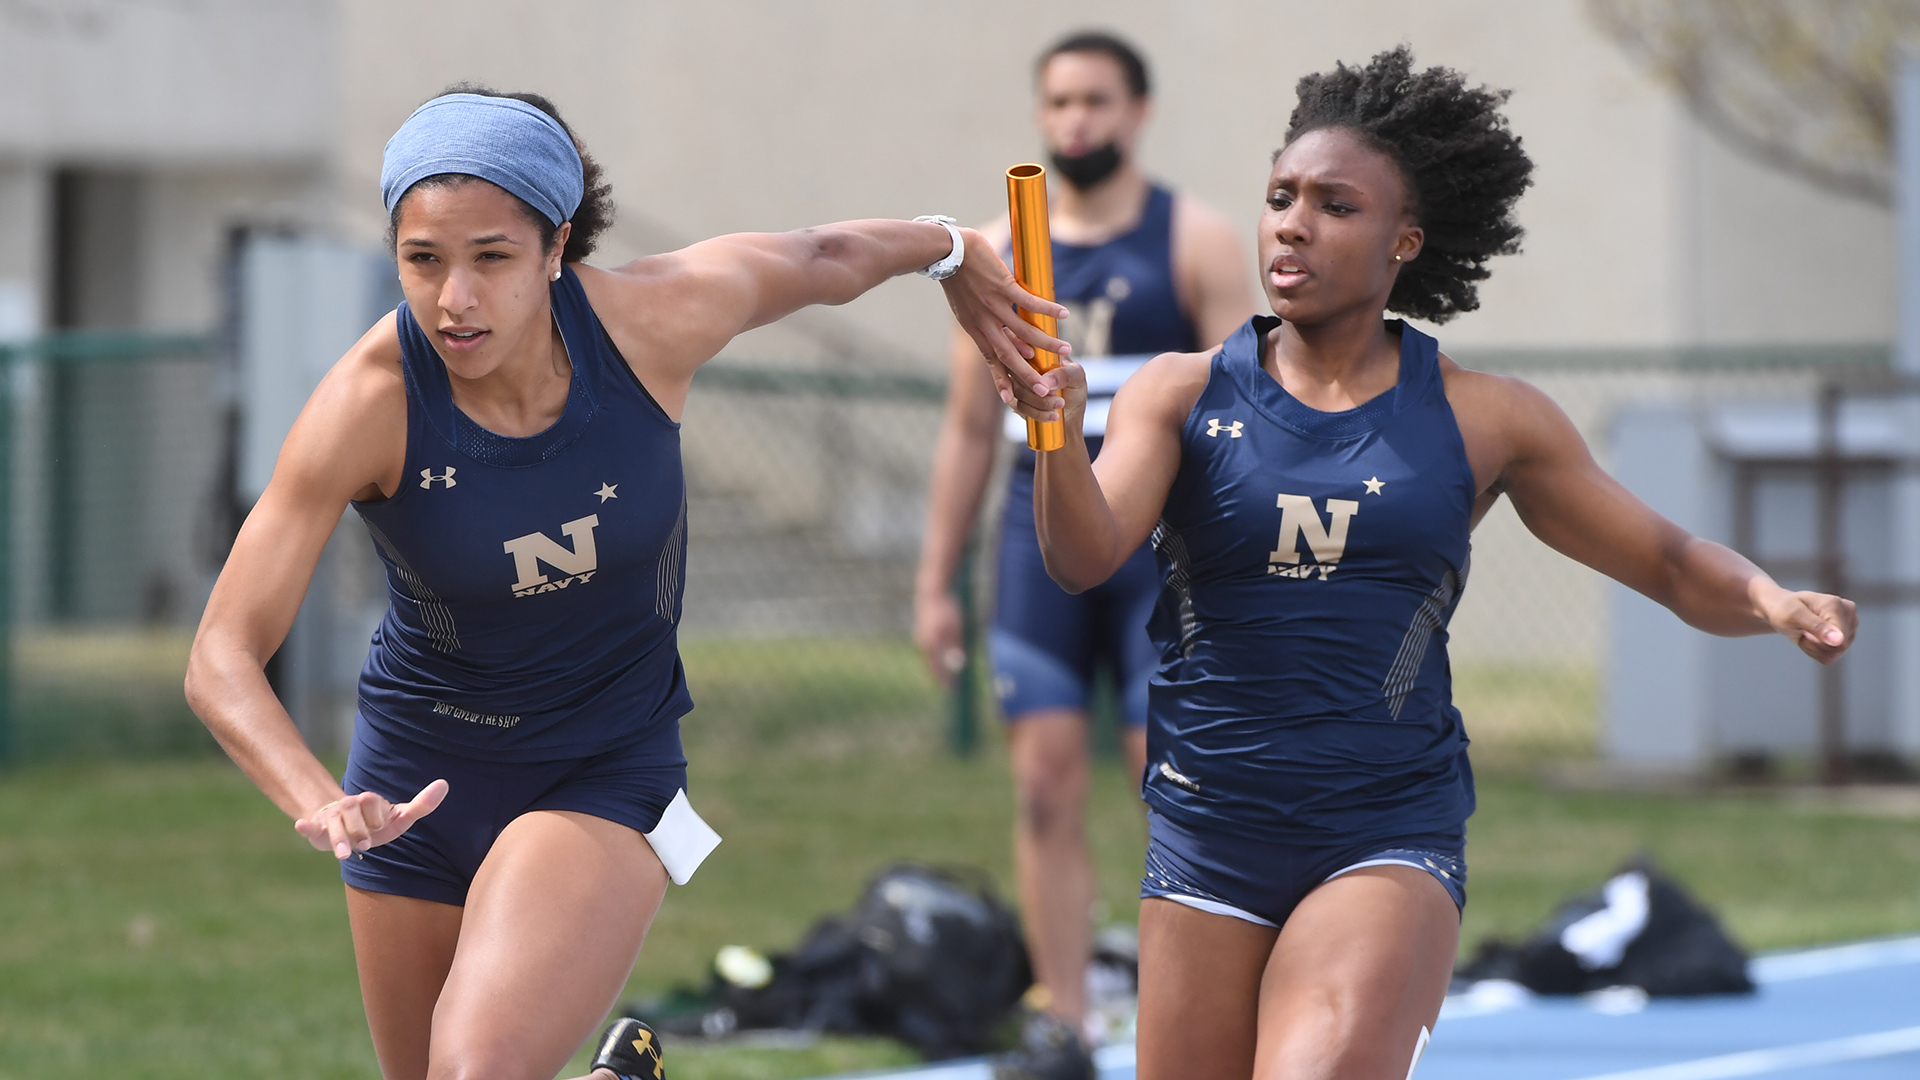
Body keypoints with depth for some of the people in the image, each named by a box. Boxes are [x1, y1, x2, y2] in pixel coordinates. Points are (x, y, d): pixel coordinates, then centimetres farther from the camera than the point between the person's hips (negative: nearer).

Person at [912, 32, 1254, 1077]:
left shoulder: (1195, 243, 0)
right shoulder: (1001, 252, 10)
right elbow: (969, 428, 13)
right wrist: (934, 583, 8)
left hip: (1163, 547, -3)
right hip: (1041, 542, 3)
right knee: (1046, 786, -2)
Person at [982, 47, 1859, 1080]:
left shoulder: (1483, 421, 4)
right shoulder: (1182, 393, 2)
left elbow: (1677, 566, 9)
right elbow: (1085, 556, -13)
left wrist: (1775, 602, -13)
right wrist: (1058, 430, -34)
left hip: (1387, 838, -2)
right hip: (1206, 833, 2)